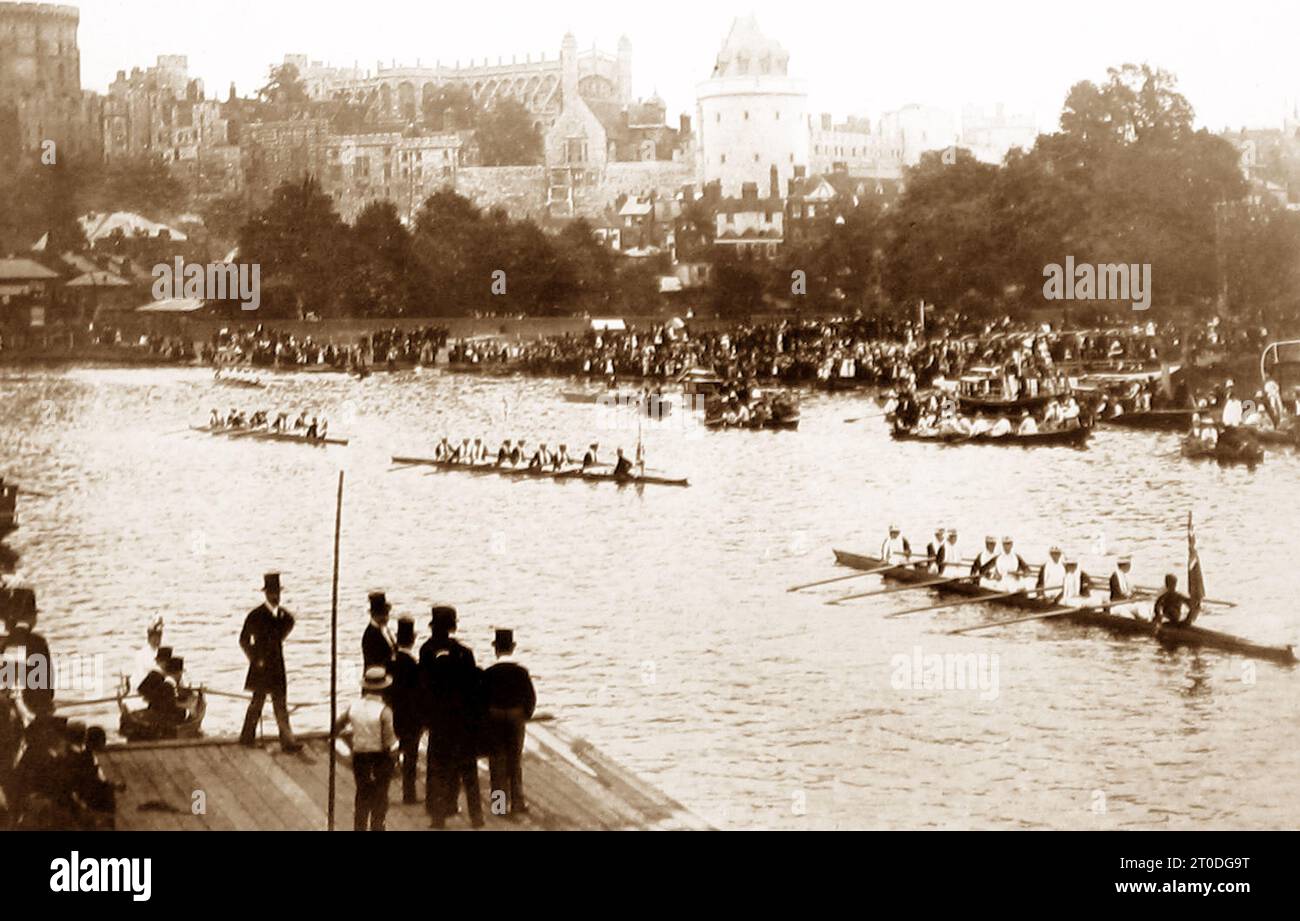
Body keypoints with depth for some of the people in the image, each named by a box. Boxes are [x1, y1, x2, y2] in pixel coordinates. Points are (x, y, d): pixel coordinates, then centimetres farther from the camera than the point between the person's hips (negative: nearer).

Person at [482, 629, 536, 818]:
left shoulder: (489, 673, -11)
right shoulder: (521, 671, -8)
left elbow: (483, 698, -8)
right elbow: (531, 696, -7)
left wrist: (485, 719, 7)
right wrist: (526, 716, 9)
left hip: (494, 719, -1)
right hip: (517, 719, 1)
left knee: (497, 761, 6)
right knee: (516, 760, 12)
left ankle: (500, 804, 7)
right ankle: (517, 801, 14)